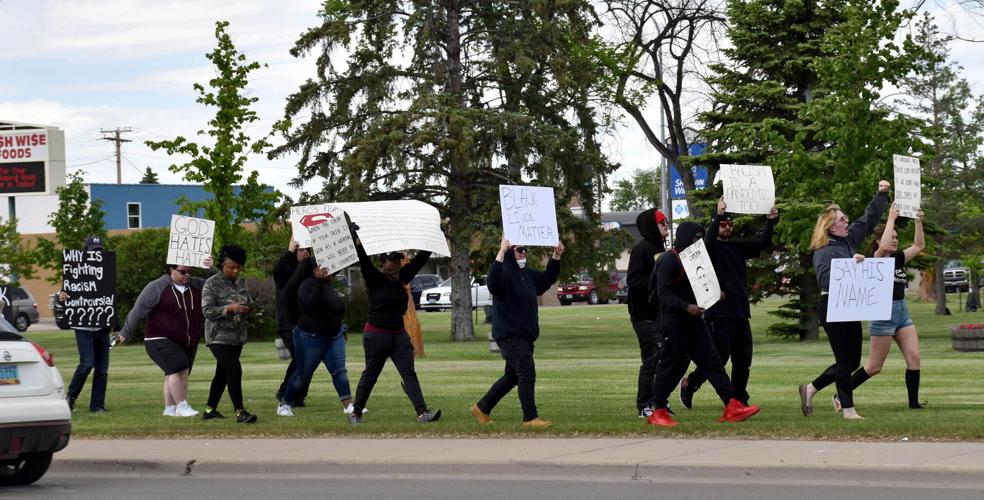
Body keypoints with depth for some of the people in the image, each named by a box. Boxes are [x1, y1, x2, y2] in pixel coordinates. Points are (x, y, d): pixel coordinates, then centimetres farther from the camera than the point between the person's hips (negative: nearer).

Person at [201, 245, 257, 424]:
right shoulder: (212, 284, -9)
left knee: (222, 374, 13)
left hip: (237, 336, 7)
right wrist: (229, 308, -26)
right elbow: (207, 310, -13)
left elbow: (249, 301, 19)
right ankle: (240, 412, -17)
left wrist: (247, 308, -5)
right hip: (219, 336, -7)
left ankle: (210, 410, 23)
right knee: (234, 371, -17)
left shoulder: (241, 282, 10)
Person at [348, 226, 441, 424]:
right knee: (370, 374, 5)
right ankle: (356, 413, 18)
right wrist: (358, 239, -32)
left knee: (409, 373, -5)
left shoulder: (402, 278, 7)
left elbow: (420, 260, 9)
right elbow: (363, 260, -21)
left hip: (399, 334, 5)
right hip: (376, 334, -5)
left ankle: (422, 412, -13)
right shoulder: (374, 279, -7)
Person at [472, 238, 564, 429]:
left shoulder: (527, 273, 14)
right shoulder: (505, 271, -13)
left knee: (513, 376, 16)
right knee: (527, 373, -14)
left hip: (525, 333, 9)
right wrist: (501, 253, -40)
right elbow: (493, 284, -35)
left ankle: (482, 408, 28)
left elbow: (547, 279, 31)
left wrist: (556, 256, 20)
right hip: (509, 333, -9)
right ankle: (530, 418, -11)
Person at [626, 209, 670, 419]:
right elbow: (633, 280, -19)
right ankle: (644, 407, -1)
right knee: (651, 360, -7)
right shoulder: (641, 249, -11)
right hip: (646, 315, -9)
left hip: (660, 313, 9)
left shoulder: (660, 248, 17)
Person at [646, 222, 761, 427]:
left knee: (712, 361, 2)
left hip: (694, 321, 9)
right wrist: (686, 307, -29)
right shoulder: (669, 260, -12)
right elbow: (663, 292, -19)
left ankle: (732, 406, -2)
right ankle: (658, 412, 7)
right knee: (671, 365, -3)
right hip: (673, 321, -9)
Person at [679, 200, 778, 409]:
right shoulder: (712, 248, -3)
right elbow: (708, 241, -25)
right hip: (718, 315, -6)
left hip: (741, 313, 6)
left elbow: (762, 242, 7)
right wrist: (718, 215, -36)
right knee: (718, 359, -6)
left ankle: (739, 400, 15)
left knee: (743, 361, 6)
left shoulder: (738, 248, 15)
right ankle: (689, 384, 15)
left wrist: (770, 222, -10)